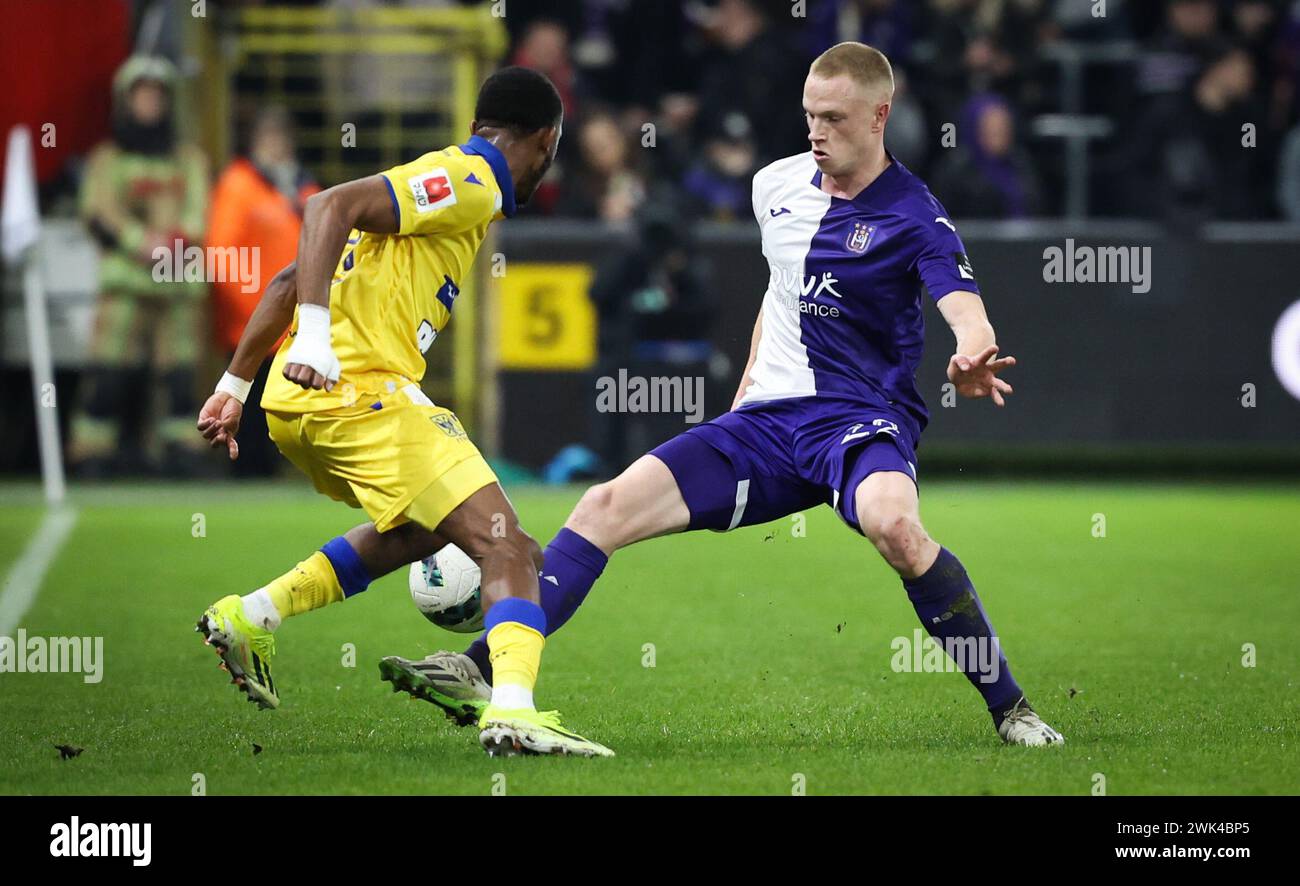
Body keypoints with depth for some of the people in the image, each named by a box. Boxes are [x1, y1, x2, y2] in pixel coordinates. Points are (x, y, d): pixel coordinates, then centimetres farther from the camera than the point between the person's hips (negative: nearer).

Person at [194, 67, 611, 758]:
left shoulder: (449, 179, 25)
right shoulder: (469, 183, -3)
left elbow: (293, 280, 26)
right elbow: (331, 207, -19)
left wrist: (235, 385, 29)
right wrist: (314, 337, -28)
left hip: (295, 406, 9)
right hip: (361, 392, -9)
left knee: (420, 527, 30)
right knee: (506, 547, -12)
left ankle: (251, 618, 24)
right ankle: (513, 711, -32)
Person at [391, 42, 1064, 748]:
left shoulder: (914, 215, -8)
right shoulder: (777, 185, 10)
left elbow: (968, 315, -23)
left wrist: (971, 360, -46)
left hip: (863, 421, -6)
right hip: (765, 421, 6)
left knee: (892, 525, -39)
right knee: (607, 507, -10)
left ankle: (1009, 708, -25)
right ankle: (486, 669, -8)